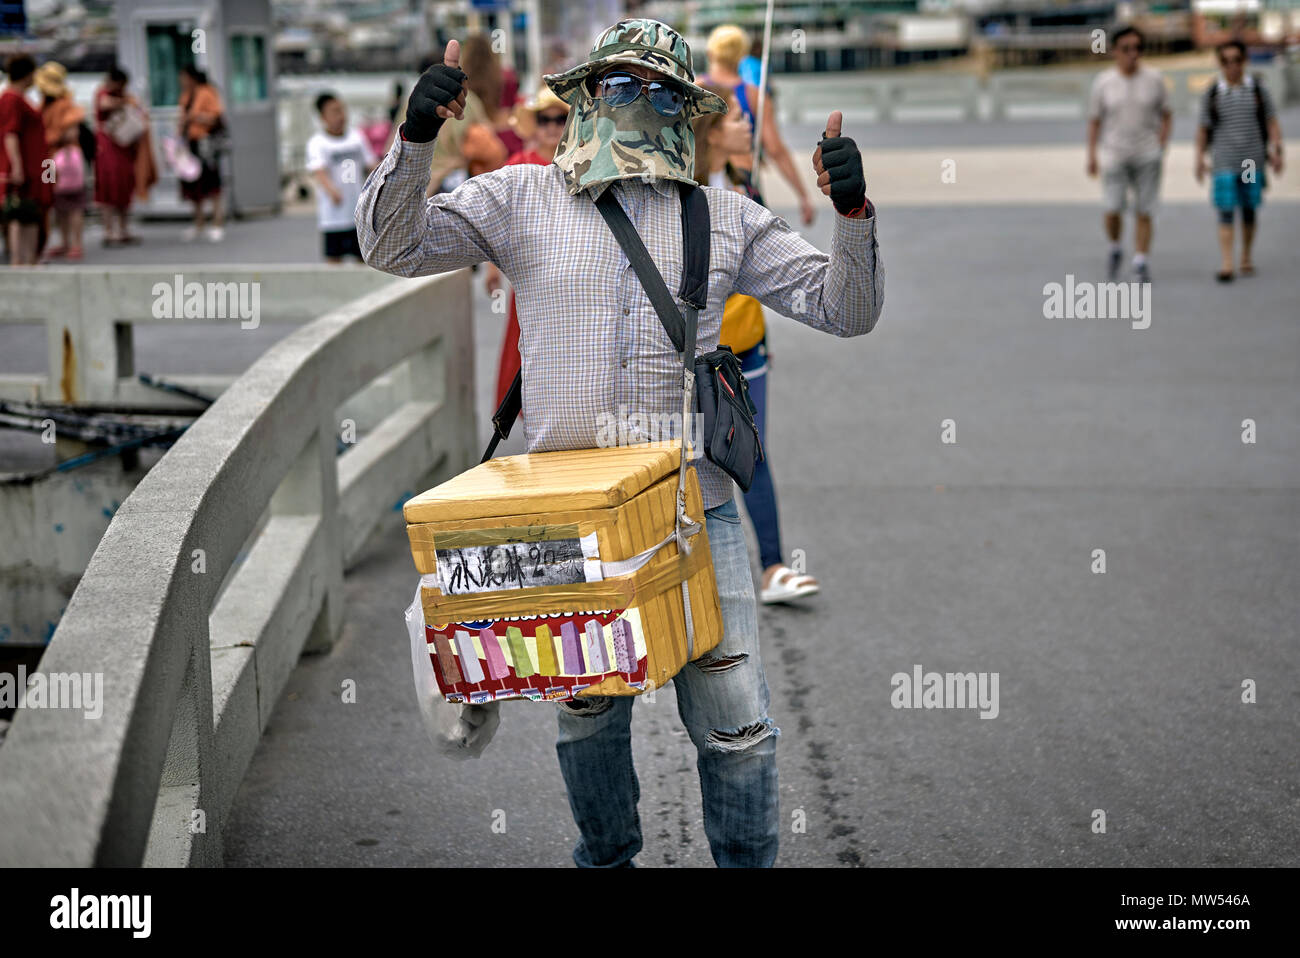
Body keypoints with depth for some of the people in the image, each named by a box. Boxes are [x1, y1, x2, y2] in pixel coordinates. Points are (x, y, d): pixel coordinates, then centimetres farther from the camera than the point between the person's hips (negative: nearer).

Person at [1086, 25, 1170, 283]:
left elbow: (1166, 116, 9)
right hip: (1115, 156, -1)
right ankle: (1115, 249, 17)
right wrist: (1091, 155, -2)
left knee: (1144, 213, -1)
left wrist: (1161, 148, -1)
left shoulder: (1154, 79, 2)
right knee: (1113, 211, -10)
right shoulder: (1103, 82, 1)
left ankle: (1141, 263, 8)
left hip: (1147, 157, 1)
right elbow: (1094, 121, 5)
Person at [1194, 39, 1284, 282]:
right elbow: (1203, 129, 6)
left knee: (1249, 211, 10)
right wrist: (1199, 158, -1)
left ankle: (1246, 257, 25)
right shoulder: (1212, 94, 2)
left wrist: (1275, 149, -5)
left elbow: (1272, 122, 5)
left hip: (1253, 162, 2)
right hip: (1224, 164, -2)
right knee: (1226, 213, -8)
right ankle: (1226, 265, -12)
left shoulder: (1258, 88, 4)